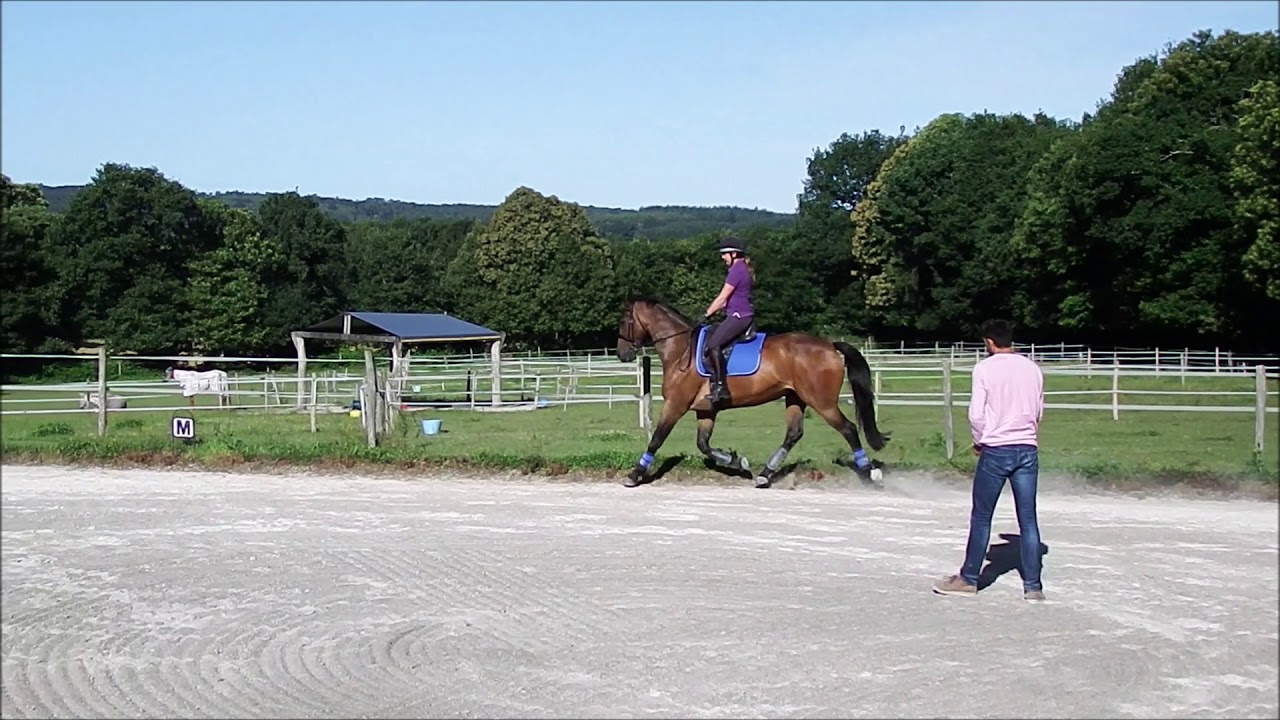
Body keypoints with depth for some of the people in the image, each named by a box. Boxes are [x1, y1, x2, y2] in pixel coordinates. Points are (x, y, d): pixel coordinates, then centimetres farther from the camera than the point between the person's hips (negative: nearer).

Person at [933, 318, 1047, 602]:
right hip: (1028, 449, 4)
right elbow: (1038, 411, 13)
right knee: (1028, 519, 6)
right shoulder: (1032, 368, 6)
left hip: (995, 450, -4)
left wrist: (979, 441, 6)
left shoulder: (984, 368, -8)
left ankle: (969, 578, 15)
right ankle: (1033, 585, 8)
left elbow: (976, 414, -10)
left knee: (981, 517, 7)